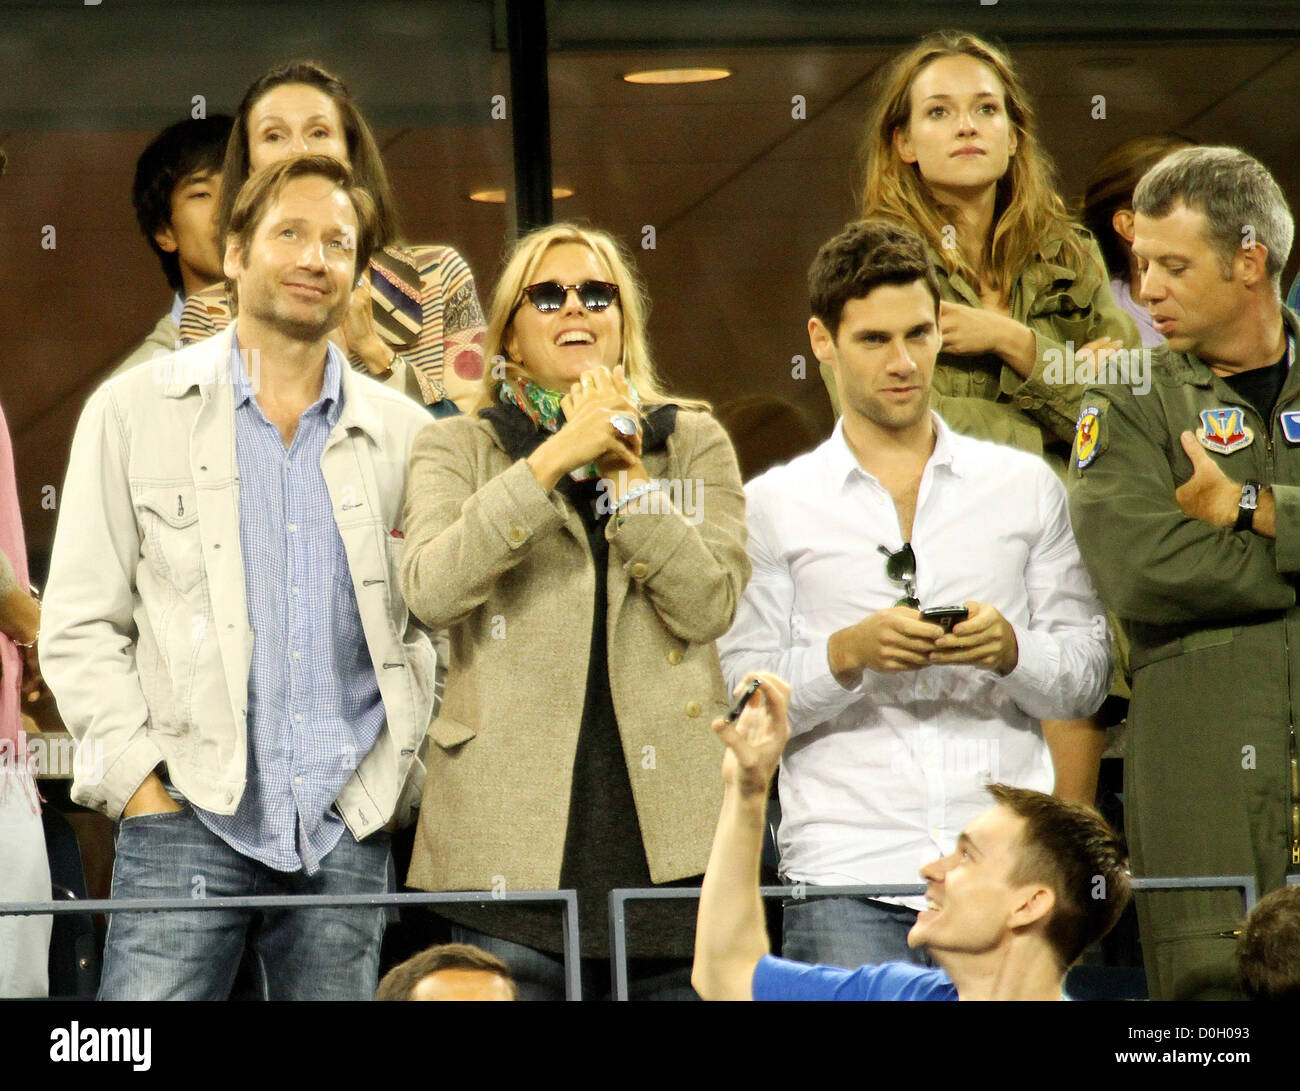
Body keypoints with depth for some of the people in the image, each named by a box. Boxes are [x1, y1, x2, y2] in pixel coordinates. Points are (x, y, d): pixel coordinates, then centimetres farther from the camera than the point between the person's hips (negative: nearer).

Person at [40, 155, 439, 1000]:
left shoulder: (403, 434, 13)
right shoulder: (137, 412, 7)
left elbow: (432, 630, 17)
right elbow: (80, 626, 5)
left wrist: (407, 775, 5)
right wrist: (138, 775, -6)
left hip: (348, 833, 2)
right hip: (190, 817, -2)